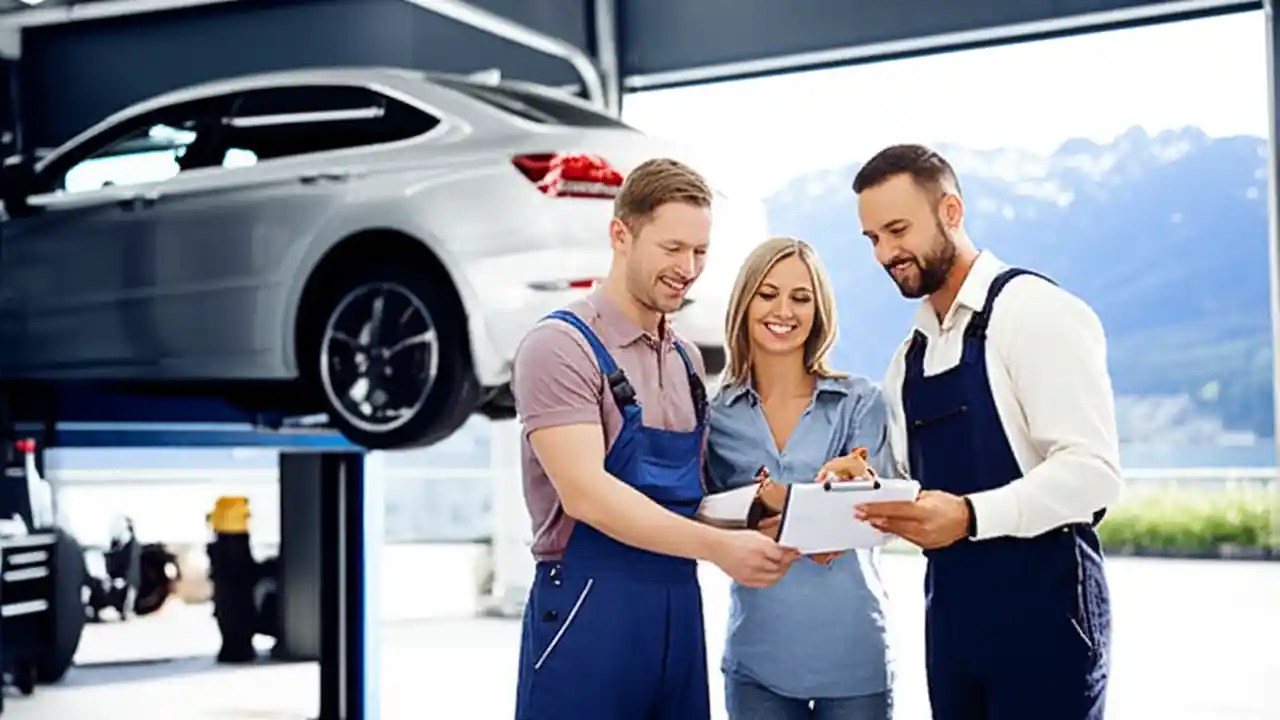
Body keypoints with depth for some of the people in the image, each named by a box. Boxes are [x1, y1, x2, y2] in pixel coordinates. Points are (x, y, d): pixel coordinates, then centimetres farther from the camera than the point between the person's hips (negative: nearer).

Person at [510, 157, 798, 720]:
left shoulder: (687, 359, 13)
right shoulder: (562, 345, -10)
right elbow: (585, 493, -20)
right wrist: (717, 547, -24)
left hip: (678, 611, 7)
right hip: (590, 611, -7)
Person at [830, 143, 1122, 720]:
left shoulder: (1034, 310, -10)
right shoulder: (910, 356, 14)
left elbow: (1092, 470, -19)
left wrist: (970, 516, -30)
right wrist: (862, 505, -5)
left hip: (1041, 608, -7)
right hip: (950, 615, 7)